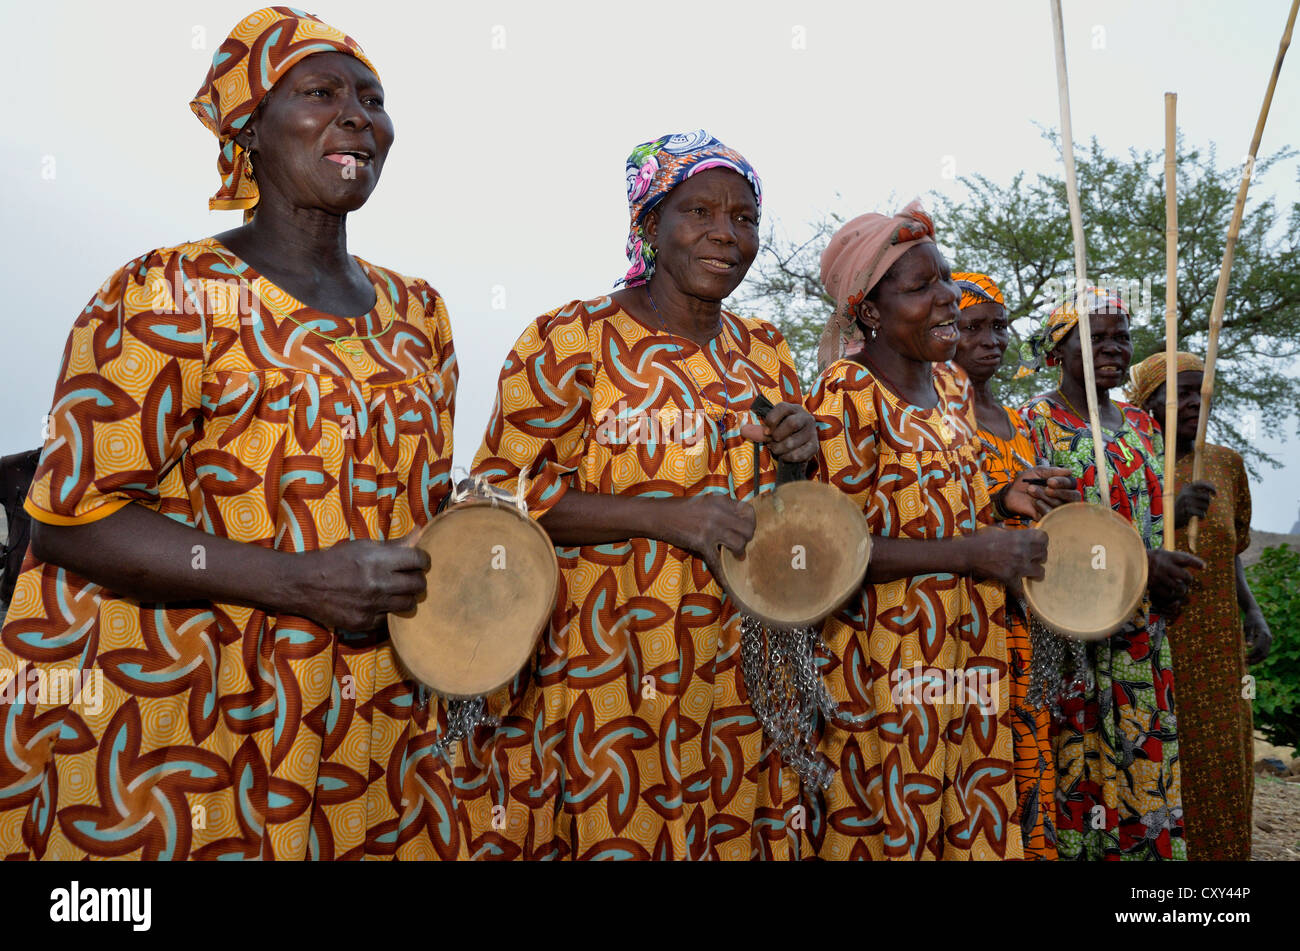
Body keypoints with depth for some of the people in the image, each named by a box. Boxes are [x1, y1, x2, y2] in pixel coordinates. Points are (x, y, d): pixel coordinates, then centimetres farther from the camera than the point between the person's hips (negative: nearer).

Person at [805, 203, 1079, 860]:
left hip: (967, 650, 8)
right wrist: (969, 550, -21)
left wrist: (1003, 500, 3)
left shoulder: (953, 386, 11)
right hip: (882, 664, -7)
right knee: (889, 831, 4)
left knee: (975, 827, 14)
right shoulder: (846, 393, -15)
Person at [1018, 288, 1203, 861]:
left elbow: (1154, 517, 18)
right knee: (1072, 767, -1)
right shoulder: (1034, 421, -5)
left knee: (1144, 765, 8)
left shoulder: (1142, 426, 14)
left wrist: (1167, 575, -2)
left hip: (1140, 635, 6)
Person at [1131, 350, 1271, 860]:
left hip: (1218, 650, 5)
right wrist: (1171, 513, -26)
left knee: (1220, 774, 9)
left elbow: (1228, 554, 18)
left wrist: (1254, 612, 3)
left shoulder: (1225, 463, 9)